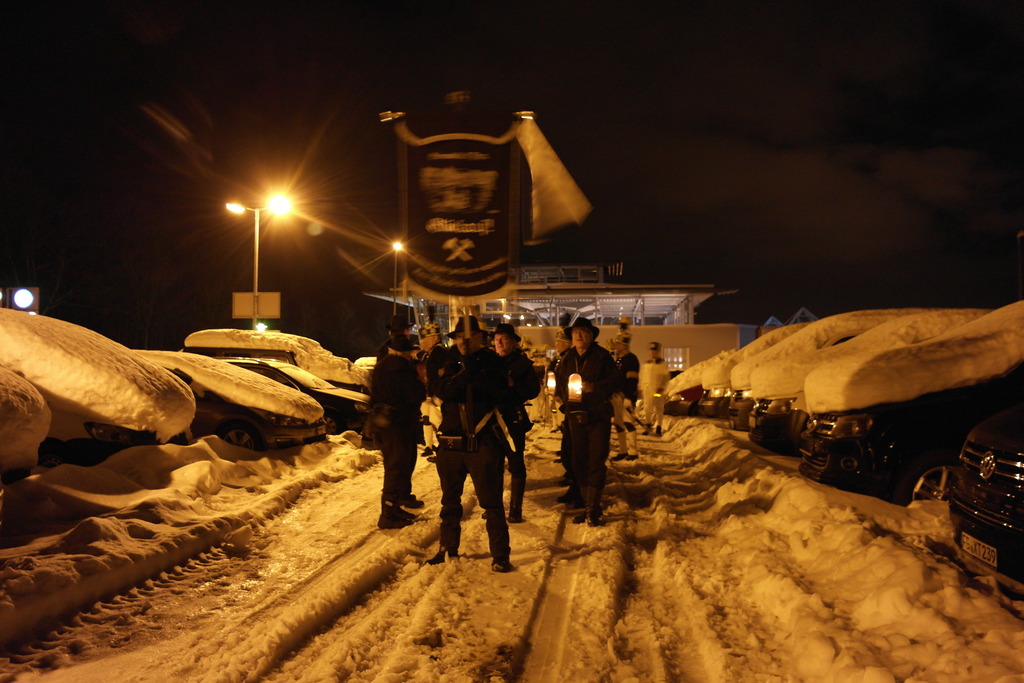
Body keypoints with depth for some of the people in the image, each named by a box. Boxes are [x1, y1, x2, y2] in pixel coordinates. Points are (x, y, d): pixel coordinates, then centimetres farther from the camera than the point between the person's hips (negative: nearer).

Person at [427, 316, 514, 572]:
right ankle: (448, 549, 30)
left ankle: (500, 555, 6)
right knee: (450, 501, 16)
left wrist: (474, 369, -21)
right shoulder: (451, 366, 11)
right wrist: (465, 372, -20)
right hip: (451, 443, 5)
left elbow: (497, 389, -17)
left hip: (483, 443, -4)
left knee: (491, 502, -2)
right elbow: (444, 391, -8)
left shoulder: (492, 363, 1)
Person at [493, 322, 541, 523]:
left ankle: (515, 509, 8)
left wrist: (513, 384, -20)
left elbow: (533, 390, -7)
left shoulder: (522, 362, 0)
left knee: (516, 464, 0)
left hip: (514, 419, -2)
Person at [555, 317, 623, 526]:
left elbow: (616, 382, -8)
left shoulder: (601, 356, -5)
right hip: (576, 415, 5)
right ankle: (588, 505, 20)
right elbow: (559, 380, 22)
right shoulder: (568, 358, 8)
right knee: (579, 461, 8)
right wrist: (564, 396, 6)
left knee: (596, 461, -5)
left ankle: (593, 509, 0)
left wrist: (595, 387, -20)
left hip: (598, 416, -5)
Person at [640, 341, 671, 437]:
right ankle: (648, 426, 13)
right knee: (647, 408, -2)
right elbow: (642, 377, 15)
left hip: (659, 390, -2)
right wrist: (641, 389, 11)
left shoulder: (663, 363, 3)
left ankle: (658, 429, 7)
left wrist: (662, 387, -14)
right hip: (647, 389, 2)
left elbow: (666, 377, -1)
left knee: (659, 409, 1)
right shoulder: (646, 363, 12)